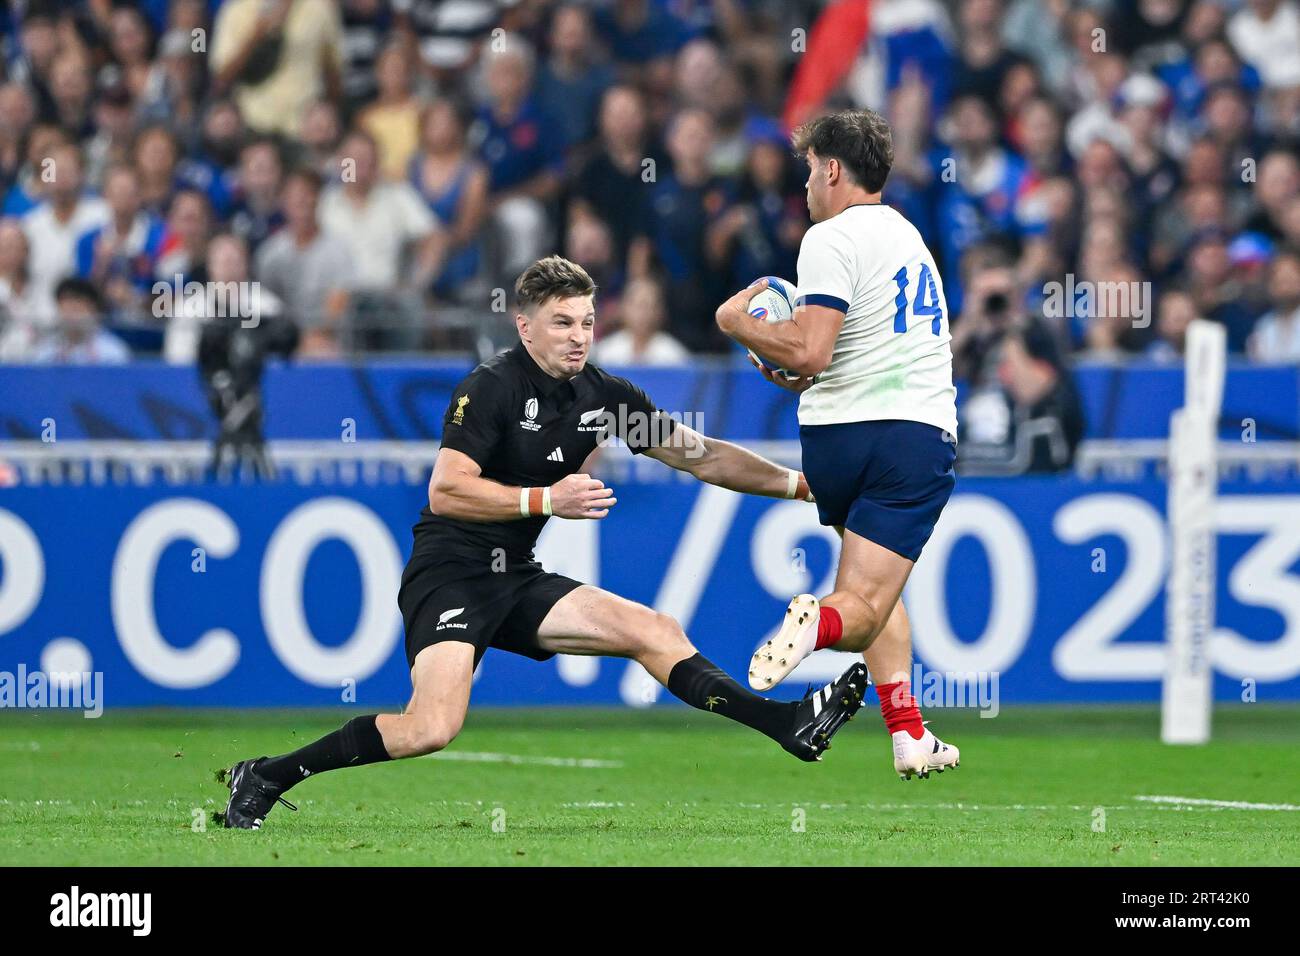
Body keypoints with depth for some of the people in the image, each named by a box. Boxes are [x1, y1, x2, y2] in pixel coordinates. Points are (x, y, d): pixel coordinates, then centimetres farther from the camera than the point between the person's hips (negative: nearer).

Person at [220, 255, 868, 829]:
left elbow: (702, 457, 13)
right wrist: (547, 499, -28)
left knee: (653, 631, -2)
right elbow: (445, 492, -23)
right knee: (434, 729, -25)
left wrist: (798, 483, 8)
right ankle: (266, 777, -16)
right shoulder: (493, 386, -14)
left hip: (517, 581, 7)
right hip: (449, 575, -7)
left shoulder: (603, 395, 6)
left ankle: (789, 725, 1)